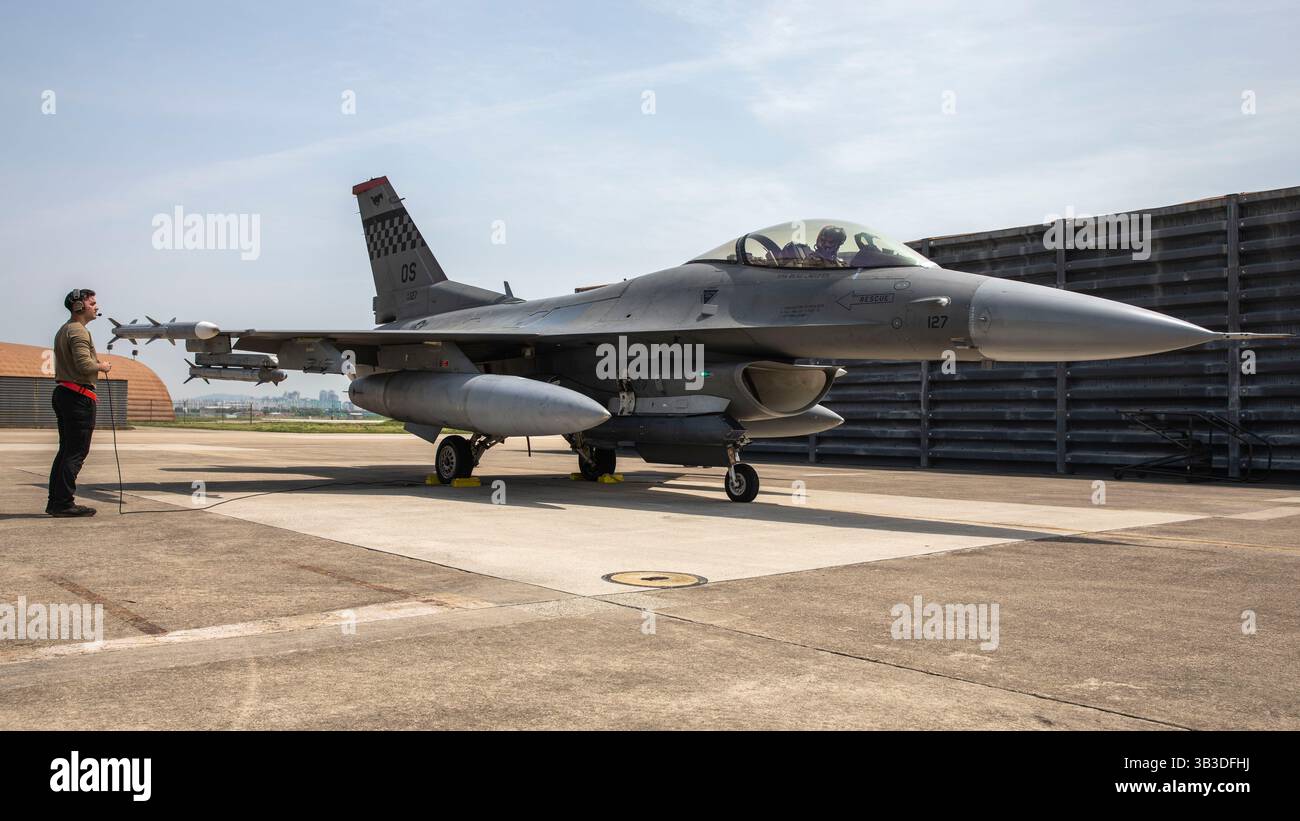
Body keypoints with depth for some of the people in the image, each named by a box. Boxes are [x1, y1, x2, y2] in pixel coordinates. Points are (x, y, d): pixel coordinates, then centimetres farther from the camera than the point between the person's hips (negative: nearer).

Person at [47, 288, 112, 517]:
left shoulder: (63, 331, 21)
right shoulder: (78, 331, -12)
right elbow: (85, 365, -23)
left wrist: (88, 391, 21)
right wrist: (102, 367, -5)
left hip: (63, 393, 10)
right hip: (78, 397, -10)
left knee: (66, 450, 13)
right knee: (76, 451, -8)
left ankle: (56, 502, 14)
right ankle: (64, 503, -8)